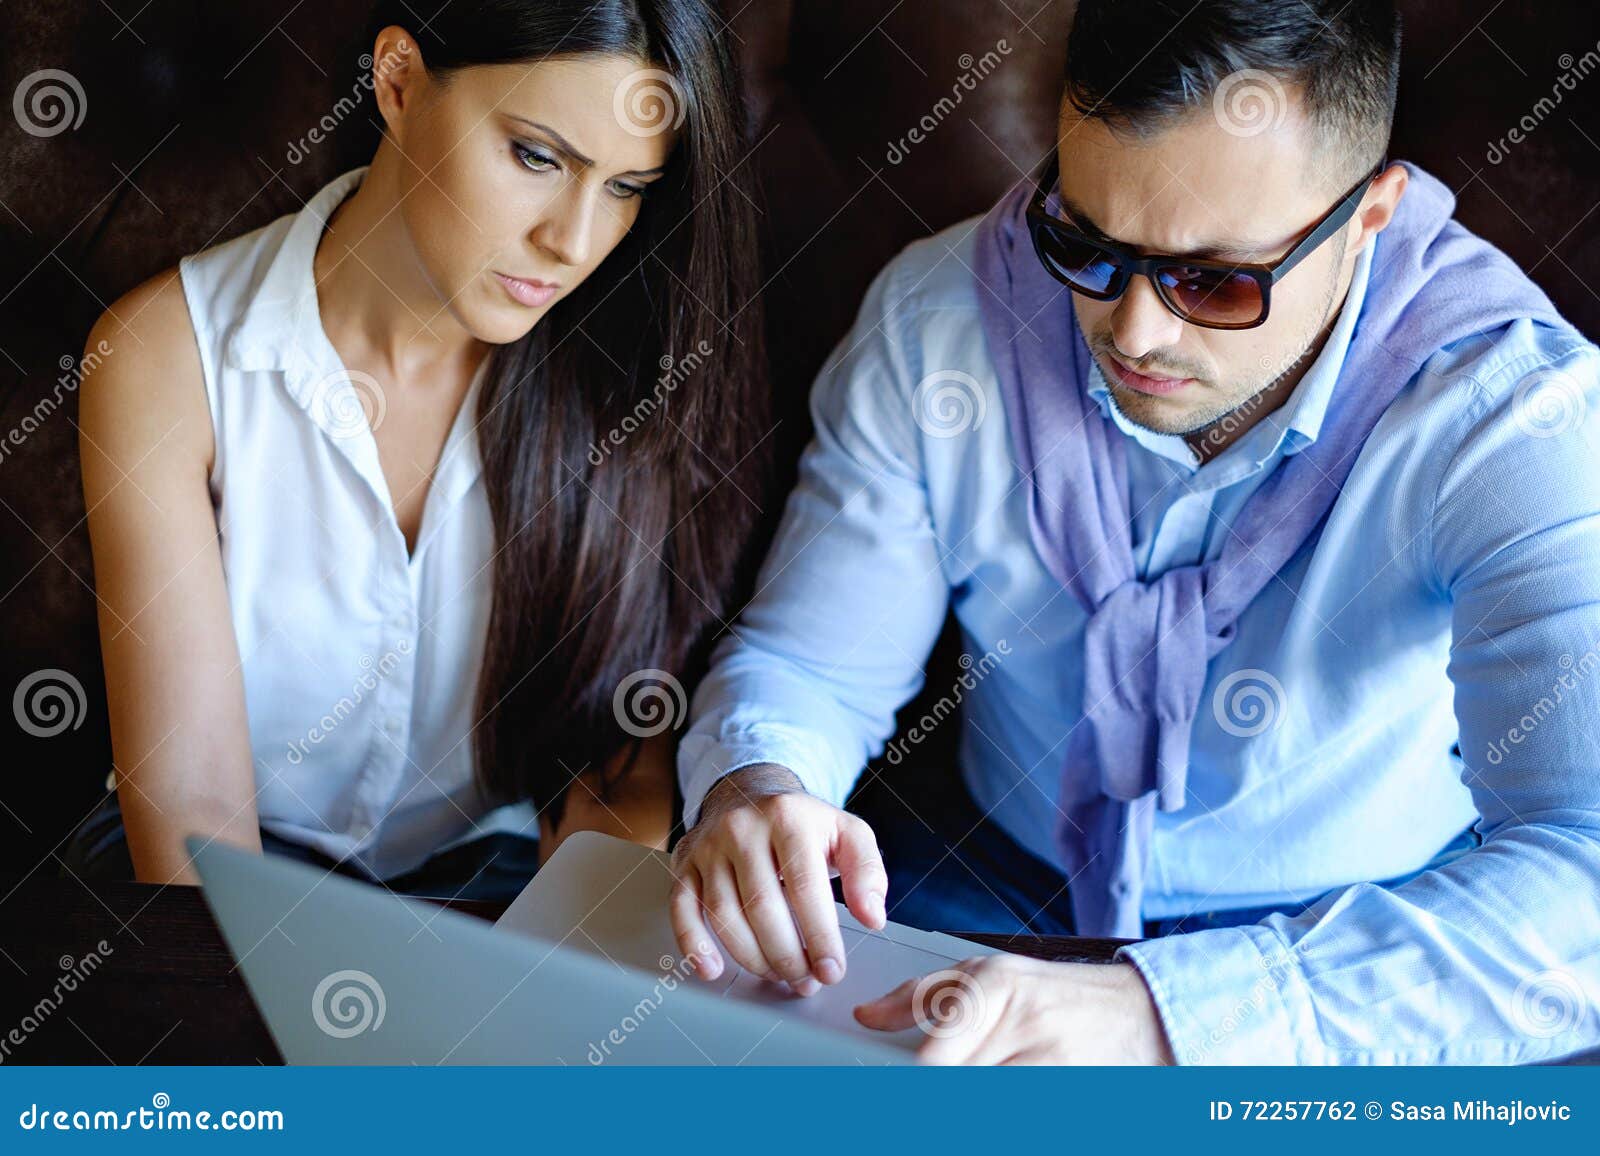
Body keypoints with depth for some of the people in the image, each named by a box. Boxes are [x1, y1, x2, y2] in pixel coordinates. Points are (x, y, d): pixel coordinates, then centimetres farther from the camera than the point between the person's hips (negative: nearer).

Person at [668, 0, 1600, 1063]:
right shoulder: (940, 318, -12)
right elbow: (806, 663, -4)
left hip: (1355, 952, -1)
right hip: (989, 899, 2)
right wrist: (752, 781, -29)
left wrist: (1167, 1014, -47)